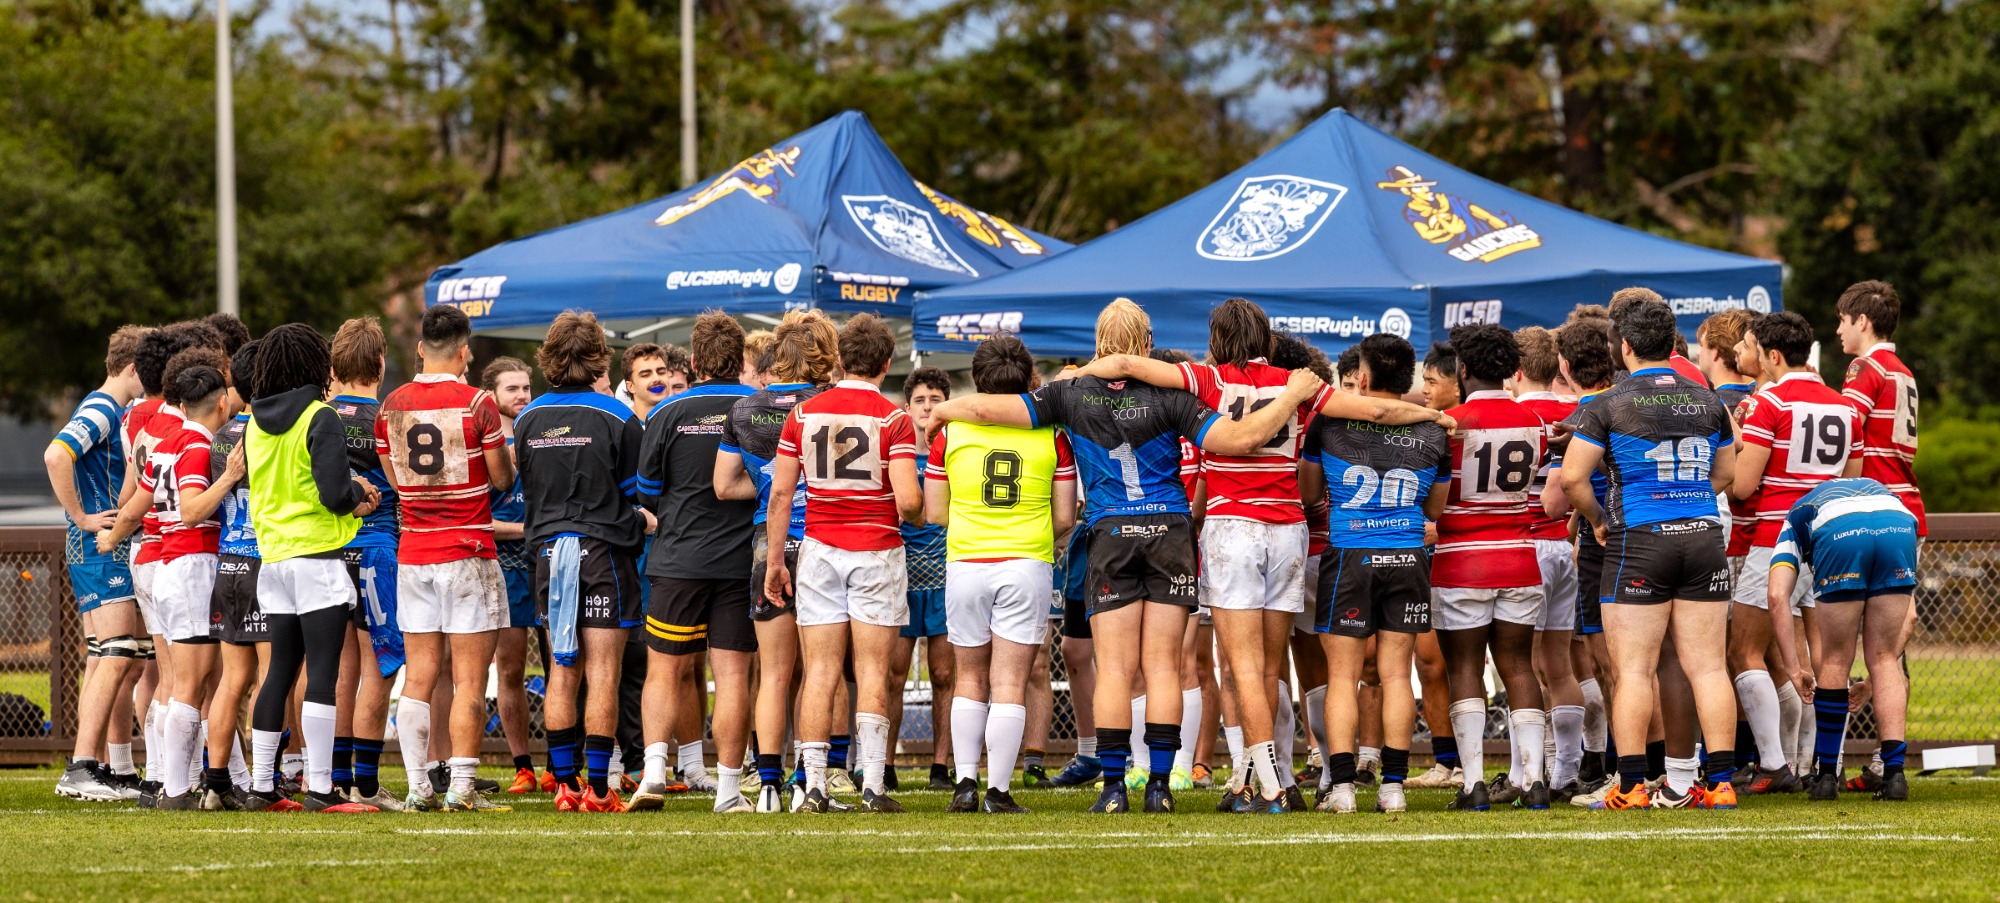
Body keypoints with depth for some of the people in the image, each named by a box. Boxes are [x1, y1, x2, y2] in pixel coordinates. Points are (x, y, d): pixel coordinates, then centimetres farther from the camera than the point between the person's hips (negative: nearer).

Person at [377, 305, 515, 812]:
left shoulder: (391, 407, 3)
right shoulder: (476, 404, -11)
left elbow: (394, 479, 10)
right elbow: (502, 478, -4)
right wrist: (499, 448, 15)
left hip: (413, 554, 4)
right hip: (468, 552, -4)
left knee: (418, 678, 7)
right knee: (469, 680, -2)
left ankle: (418, 787, 5)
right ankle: (462, 788, -6)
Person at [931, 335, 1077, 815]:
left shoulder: (951, 431, 0)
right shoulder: (1051, 435, -1)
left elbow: (934, 513, 4)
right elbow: (1064, 518, 1)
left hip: (965, 563, 1)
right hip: (1027, 563, -1)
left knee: (970, 679, 14)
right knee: (1010, 684, 0)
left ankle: (965, 782, 5)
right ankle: (998, 790, -5)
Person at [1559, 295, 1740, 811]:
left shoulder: (1608, 406, -6)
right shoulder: (1707, 401, 9)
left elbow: (1572, 478, -8)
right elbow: (1725, 474, 18)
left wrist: (1598, 520, 7)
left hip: (1640, 539, -4)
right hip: (1704, 536, 4)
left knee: (1633, 671, -1)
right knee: (1707, 667, 4)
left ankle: (1632, 787, -3)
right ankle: (1721, 783, 1)